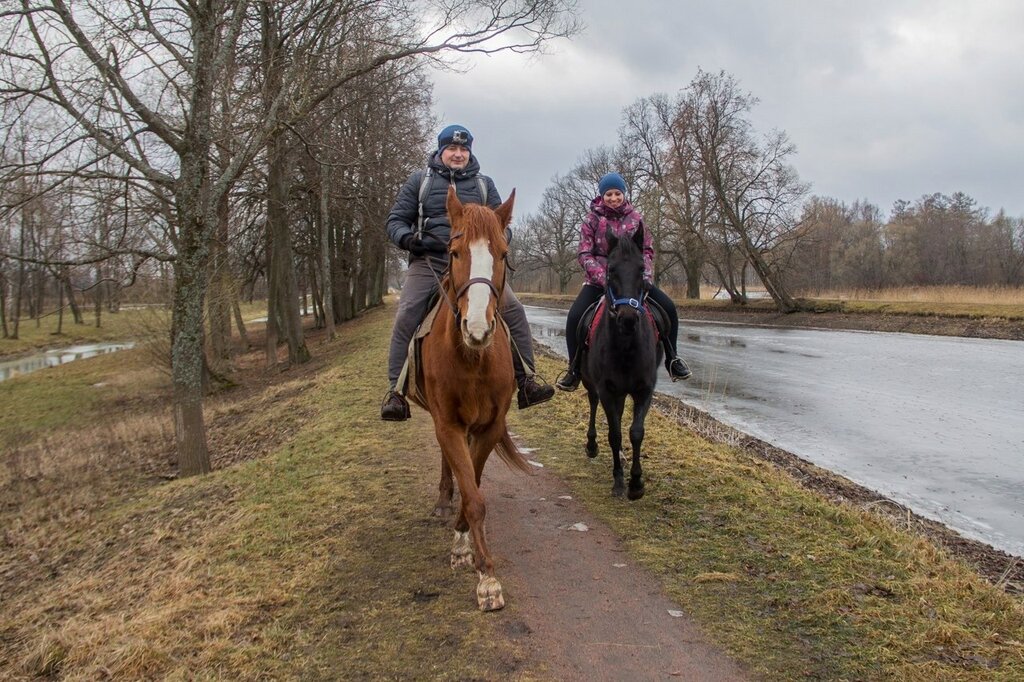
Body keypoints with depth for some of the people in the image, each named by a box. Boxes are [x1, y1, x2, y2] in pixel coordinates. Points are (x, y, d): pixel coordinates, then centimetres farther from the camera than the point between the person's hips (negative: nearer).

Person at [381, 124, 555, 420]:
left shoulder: (484, 184, 15)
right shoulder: (420, 181, 10)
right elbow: (396, 220, 8)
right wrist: (406, 238, -16)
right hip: (429, 263, -1)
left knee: (513, 310, -13)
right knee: (406, 316, -22)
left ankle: (526, 383, -6)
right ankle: (396, 391, -15)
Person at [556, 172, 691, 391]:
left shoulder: (635, 217, 3)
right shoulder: (592, 219, -4)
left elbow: (647, 250, 5)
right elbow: (584, 254, -9)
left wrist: (646, 276, -13)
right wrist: (603, 279, -22)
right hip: (598, 280, -2)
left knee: (668, 307, -13)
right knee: (575, 316, -23)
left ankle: (672, 359, 5)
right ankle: (574, 369, -6)